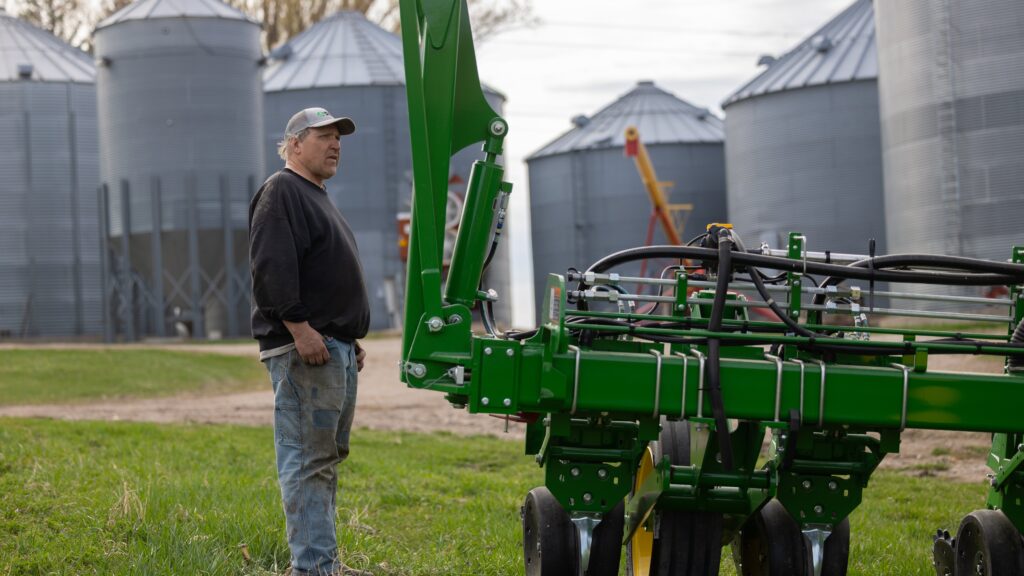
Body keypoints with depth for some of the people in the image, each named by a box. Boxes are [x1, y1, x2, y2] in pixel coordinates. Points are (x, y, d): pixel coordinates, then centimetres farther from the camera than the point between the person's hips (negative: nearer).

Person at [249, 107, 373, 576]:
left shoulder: (317, 198, 25)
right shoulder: (281, 191, -7)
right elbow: (272, 268, -19)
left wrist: (352, 340, 25)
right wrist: (298, 327, -24)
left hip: (336, 346, 11)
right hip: (304, 347, -11)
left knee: (327, 457, 12)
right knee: (308, 460, -11)